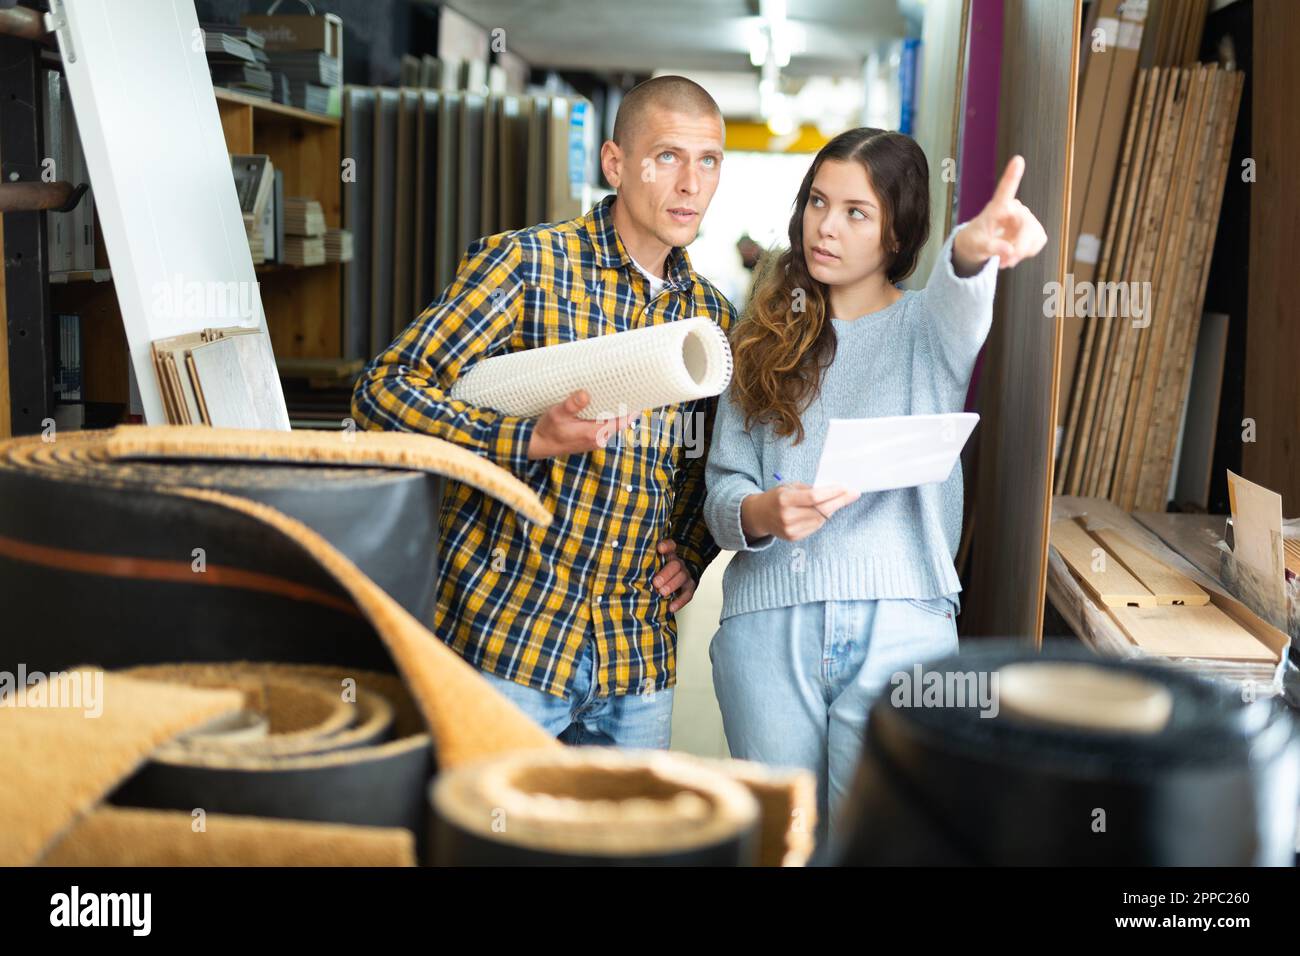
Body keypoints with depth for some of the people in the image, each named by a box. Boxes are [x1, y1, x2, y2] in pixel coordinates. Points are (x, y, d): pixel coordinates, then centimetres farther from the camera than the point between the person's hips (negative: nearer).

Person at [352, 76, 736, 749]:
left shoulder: (713, 316, 10)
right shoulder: (526, 263, -7)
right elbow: (383, 391, -12)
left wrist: (689, 555, 5)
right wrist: (531, 440, -24)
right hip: (505, 636, -5)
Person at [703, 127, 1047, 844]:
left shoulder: (927, 328, 7)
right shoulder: (769, 339, 14)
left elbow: (956, 308, -19)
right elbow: (722, 486, 8)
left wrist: (972, 252, -44)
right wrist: (760, 513, -17)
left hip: (899, 627, -2)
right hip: (768, 622, 2)